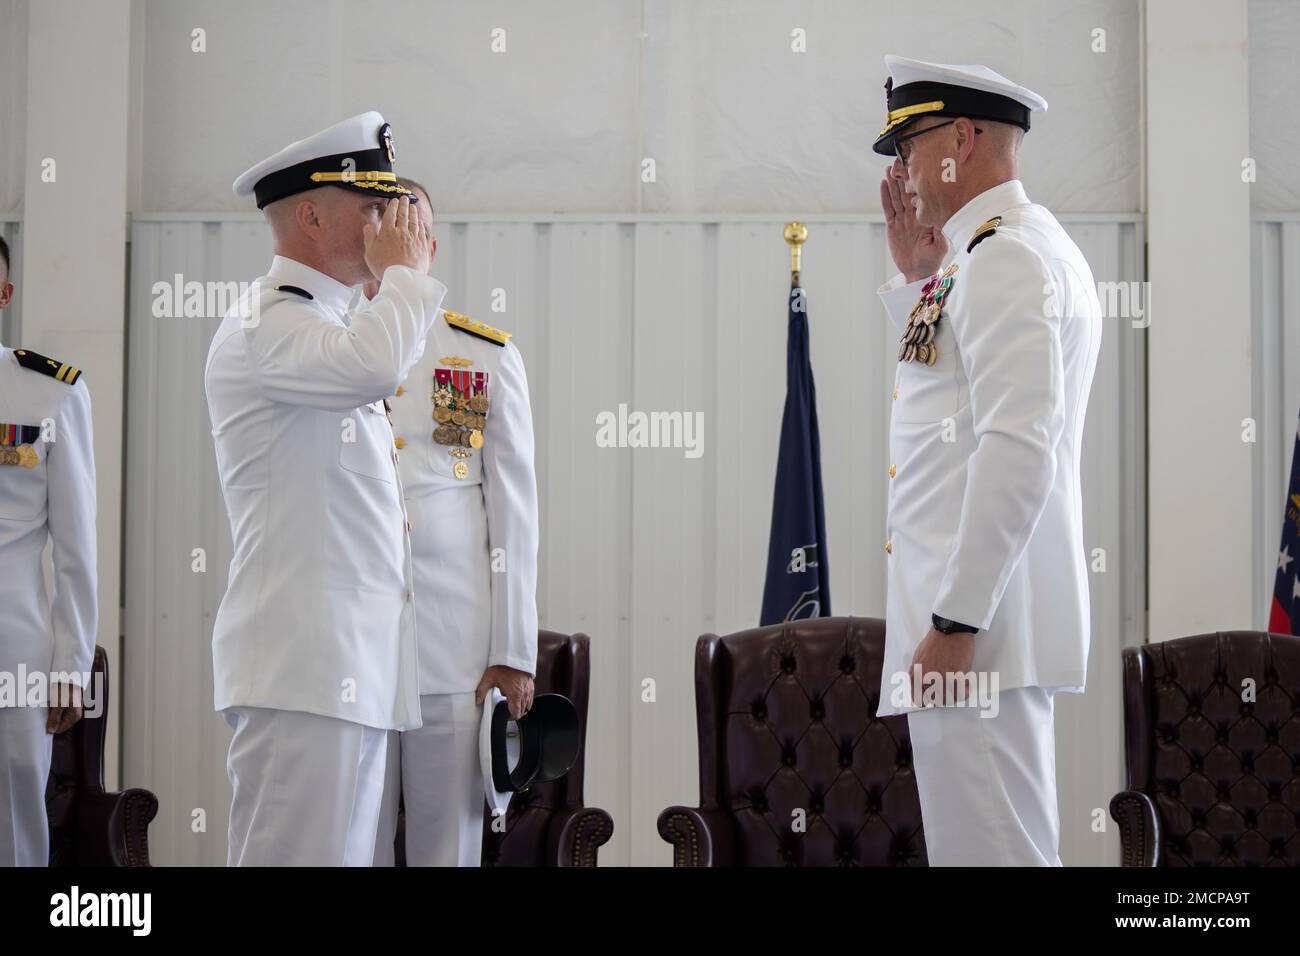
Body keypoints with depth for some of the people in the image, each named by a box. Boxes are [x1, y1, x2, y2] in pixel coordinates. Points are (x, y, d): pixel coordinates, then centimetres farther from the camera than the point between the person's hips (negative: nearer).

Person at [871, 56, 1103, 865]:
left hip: (978, 615, -11)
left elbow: (1018, 447, -22)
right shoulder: (1032, 245, 19)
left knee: (986, 847, -7)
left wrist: (954, 621, -22)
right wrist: (918, 277, 19)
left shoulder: (1005, 255, -13)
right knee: (1016, 842, 17)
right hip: (992, 613, 11)